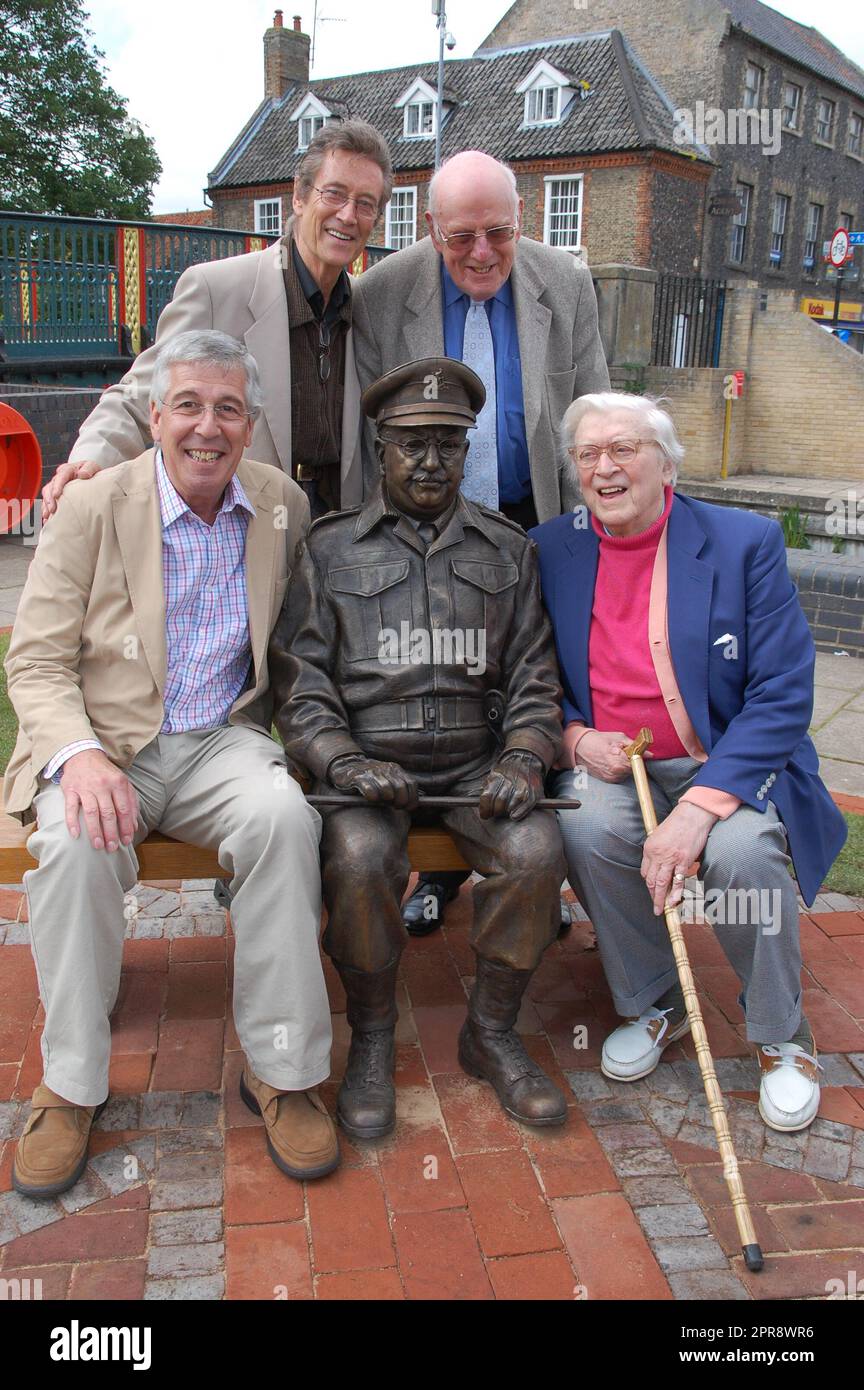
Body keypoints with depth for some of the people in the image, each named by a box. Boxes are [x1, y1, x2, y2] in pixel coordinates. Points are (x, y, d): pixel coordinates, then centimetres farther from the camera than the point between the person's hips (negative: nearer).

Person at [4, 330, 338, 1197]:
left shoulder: (283, 506, 6)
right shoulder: (92, 510, -3)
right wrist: (79, 754, -25)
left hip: (223, 741, 2)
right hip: (104, 743, -1)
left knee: (283, 817, -30)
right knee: (77, 842, -32)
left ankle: (281, 1071, -16)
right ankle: (71, 1085, -11)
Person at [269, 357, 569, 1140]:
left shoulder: (508, 551, 14)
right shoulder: (331, 551, 8)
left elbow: (534, 679, 11)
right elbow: (299, 688, 1)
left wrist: (523, 759, -8)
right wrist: (348, 764, -15)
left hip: (475, 766, 2)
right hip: (365, 761, -1)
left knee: (536, 849, -26)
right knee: (360, 859, -31)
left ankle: (491, 1033, -2)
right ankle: (372, 1038, -5)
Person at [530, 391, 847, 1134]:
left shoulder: (746, 542, -8)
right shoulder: (551, 549, 3)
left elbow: (784, 695, -13)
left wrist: (701, 806, -26)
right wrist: (576, 738, -12)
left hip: (729, 761, -2)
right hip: (609, 762, 2)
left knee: (742, 851, -32)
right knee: (588, 829, -30)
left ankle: (782, 1038, 0)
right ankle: (653, 1006, 1)